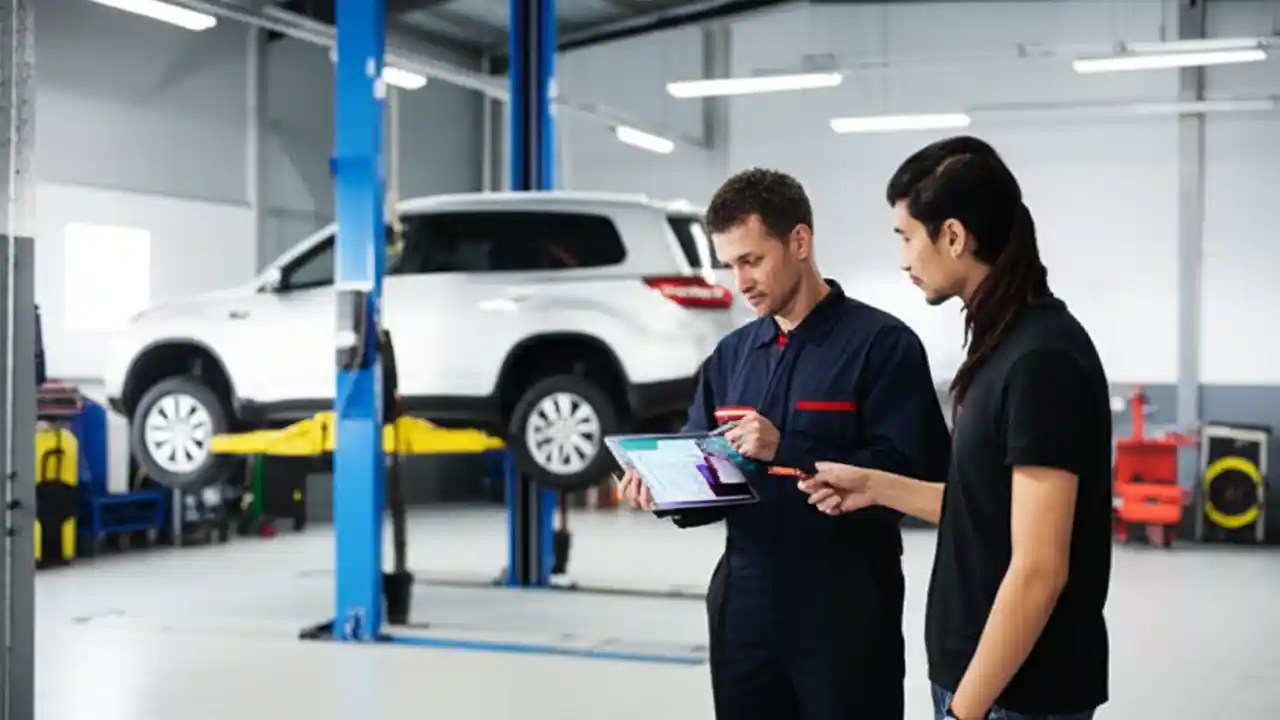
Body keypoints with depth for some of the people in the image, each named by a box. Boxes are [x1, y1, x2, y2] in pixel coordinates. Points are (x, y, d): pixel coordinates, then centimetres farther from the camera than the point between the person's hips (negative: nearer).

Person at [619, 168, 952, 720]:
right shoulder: (729, 355, 12)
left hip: (844, 616, -5)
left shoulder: (882, 343, -7)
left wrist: (787, 451, -23)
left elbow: (912, 476, -16)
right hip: (744, 611, 5)